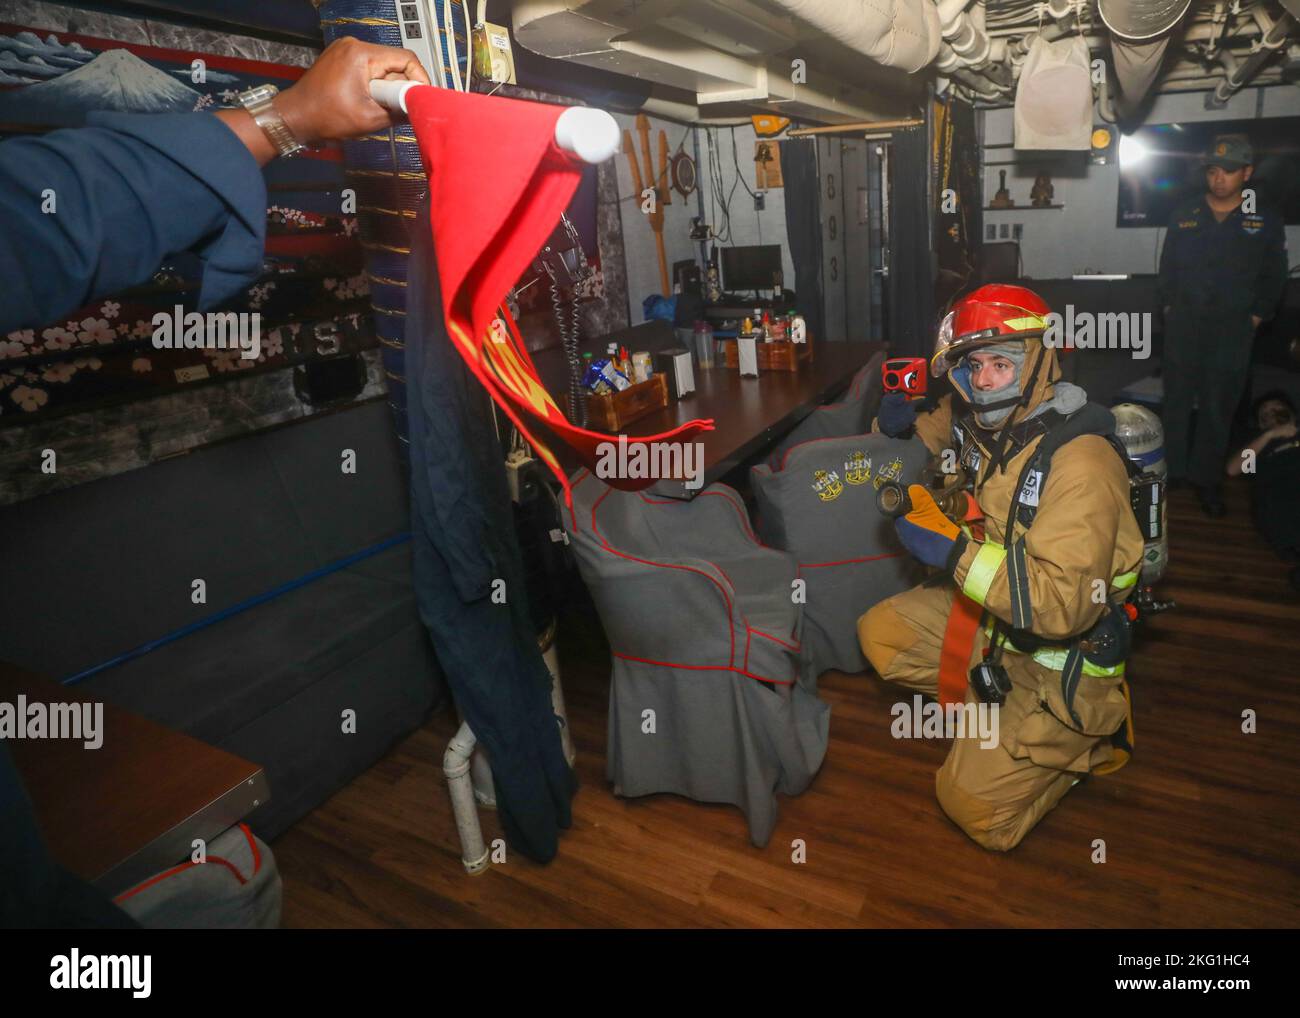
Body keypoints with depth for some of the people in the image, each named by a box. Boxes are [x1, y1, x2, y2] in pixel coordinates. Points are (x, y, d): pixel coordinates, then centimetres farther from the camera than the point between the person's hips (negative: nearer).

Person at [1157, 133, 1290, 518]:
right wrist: (1169, 307, 1)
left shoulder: (1266, 222, 1)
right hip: (1183, 327, 1)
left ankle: (1206, 478, 15)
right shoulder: (1183, 216, 4)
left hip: (1232, 332, -1)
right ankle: (1174, 469, 19)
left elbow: (1273, 278, 6)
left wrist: (1256, 317, 0)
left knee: (1218, 409, 5)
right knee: (1177, 401, 7)